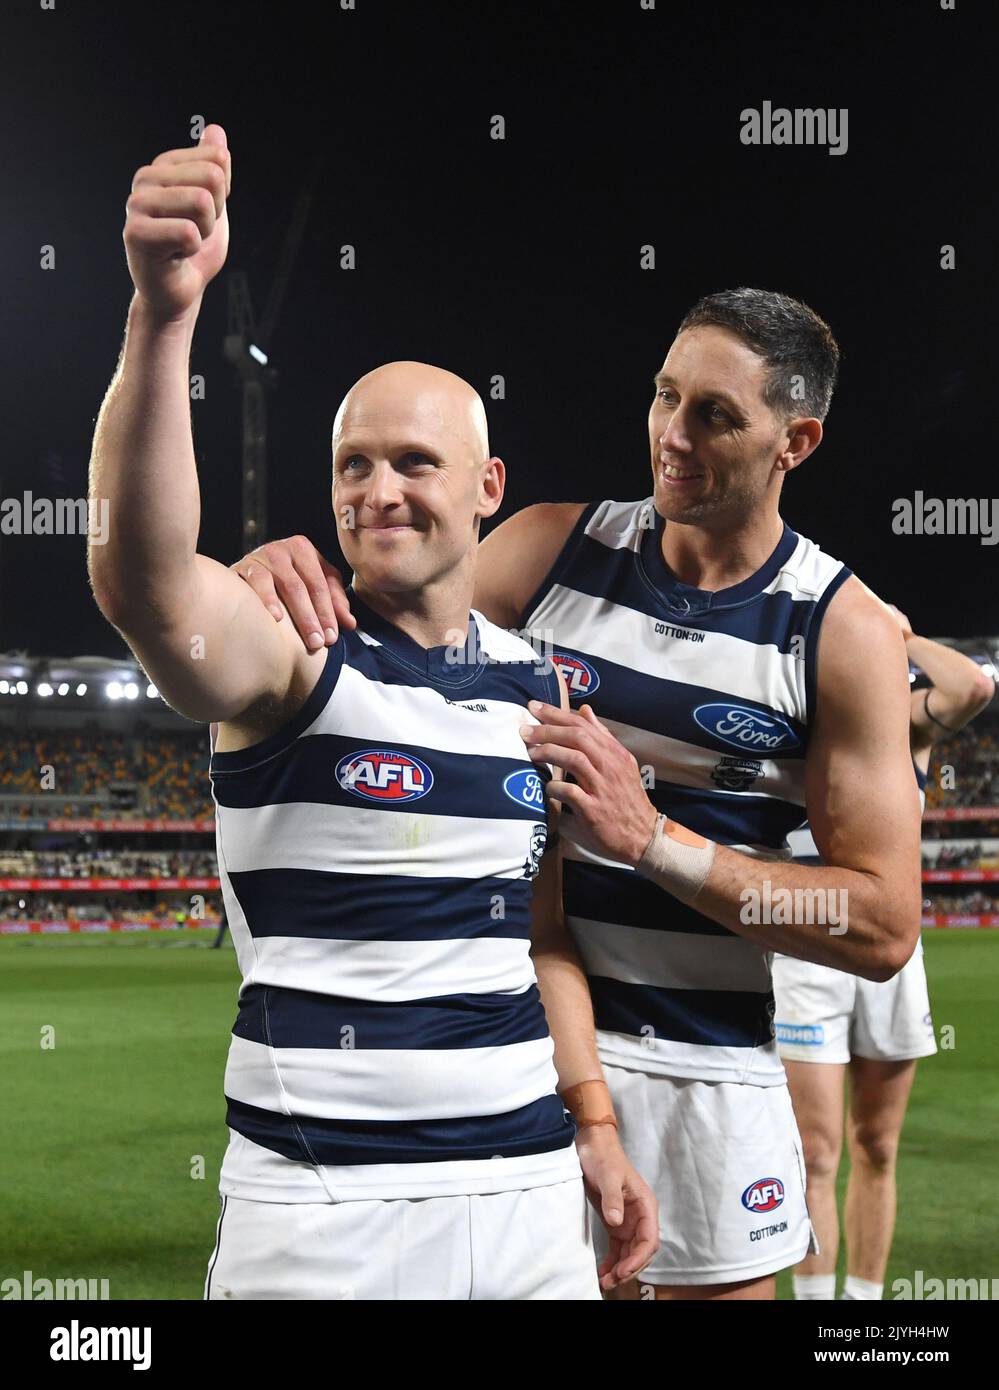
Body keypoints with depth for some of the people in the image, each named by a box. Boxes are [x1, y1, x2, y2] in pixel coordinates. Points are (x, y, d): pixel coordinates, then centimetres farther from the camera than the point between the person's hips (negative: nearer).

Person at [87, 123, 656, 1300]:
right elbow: (145, 584, -31)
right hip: (319, 1199, -5)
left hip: (527, 1190, 5)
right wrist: (162, 314, -43)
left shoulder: (535, 687, 10)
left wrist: (594, 1126, 12)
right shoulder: (290, 655, -8)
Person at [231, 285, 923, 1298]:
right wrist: (283, 573, -23)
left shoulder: (846, 635, -7)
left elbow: (885, 928, -10)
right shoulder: (555, 547, 2)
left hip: (705, 1071, -2)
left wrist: (653, 840, -20)